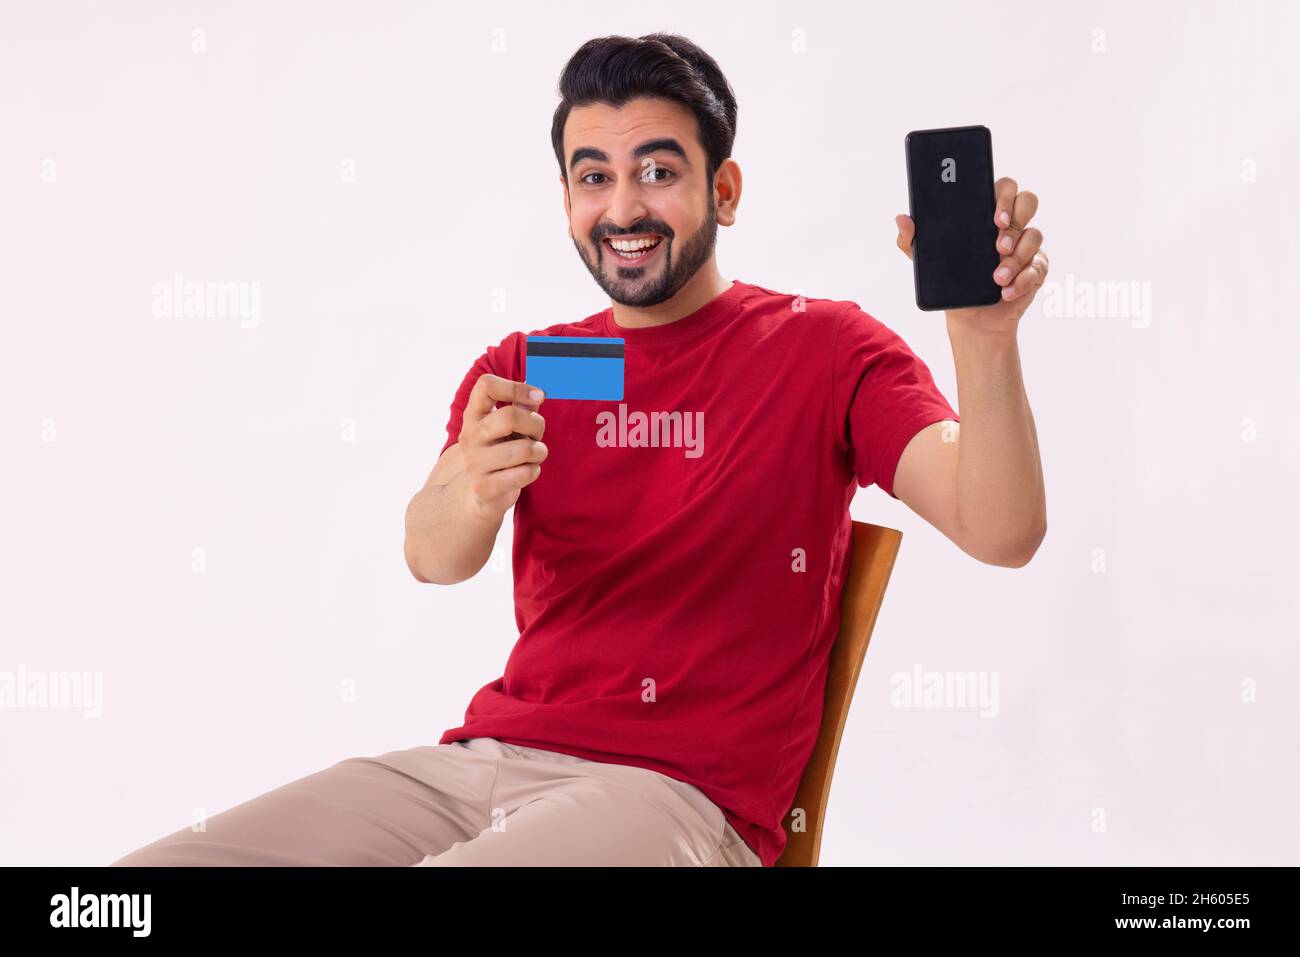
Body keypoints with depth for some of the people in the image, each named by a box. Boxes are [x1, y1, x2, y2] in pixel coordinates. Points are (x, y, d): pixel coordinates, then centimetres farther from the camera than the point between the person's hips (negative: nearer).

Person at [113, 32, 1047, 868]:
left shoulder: (825, 347, 3)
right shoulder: (520, 369, 14)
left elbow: (1003, 532, -12)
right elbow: (430, 560, -5)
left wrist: (984, 336, -31)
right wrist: (470, 493, -30)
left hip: (681, 793, -4)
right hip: (483, 757, 4)